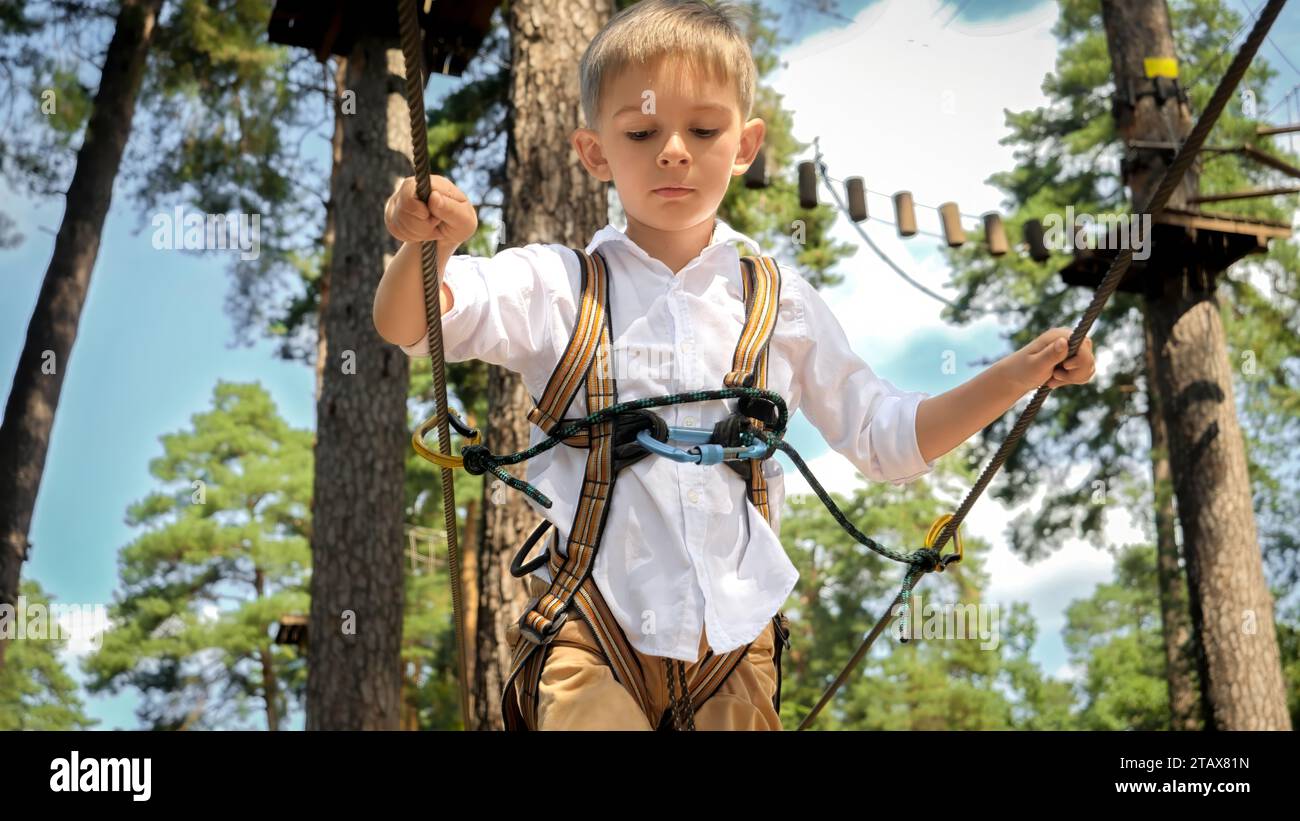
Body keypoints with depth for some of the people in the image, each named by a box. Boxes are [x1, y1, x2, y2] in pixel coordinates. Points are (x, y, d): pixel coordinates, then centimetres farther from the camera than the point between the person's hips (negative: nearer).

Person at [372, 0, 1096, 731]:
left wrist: (1016, 376, 2)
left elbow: (885, 438, 12)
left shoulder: (779, 301, 7)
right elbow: (407, 323, -13)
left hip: (736, 639, 2)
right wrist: (427, 246, -34)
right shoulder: (555, 287, 0)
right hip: (591, 635, -2)